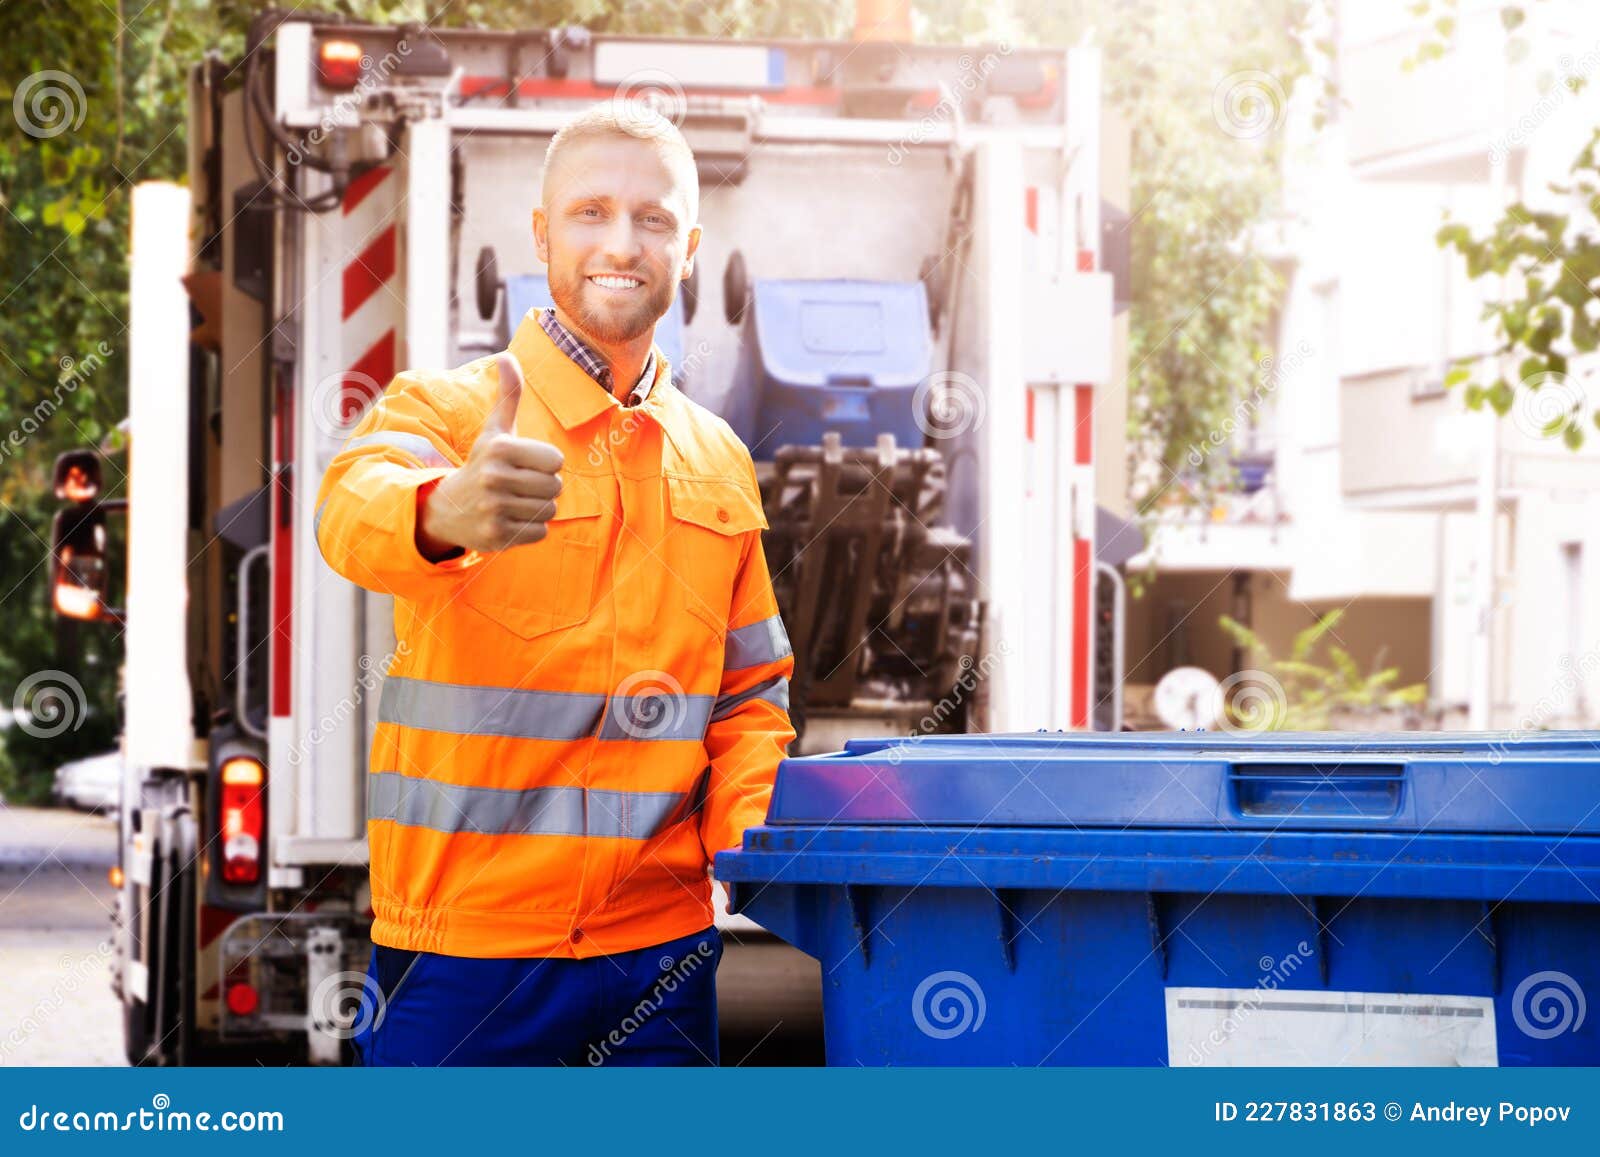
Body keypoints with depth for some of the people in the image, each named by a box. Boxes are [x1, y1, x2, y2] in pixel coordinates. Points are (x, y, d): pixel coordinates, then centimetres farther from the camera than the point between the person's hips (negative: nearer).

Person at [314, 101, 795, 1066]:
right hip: (462, 942, -4)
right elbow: (354, 512, -26)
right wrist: (443, 514, -49)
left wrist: (746, 833, 0)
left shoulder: (721, 462, 13)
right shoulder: (445, 409, -3)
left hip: (662, 949, 4)